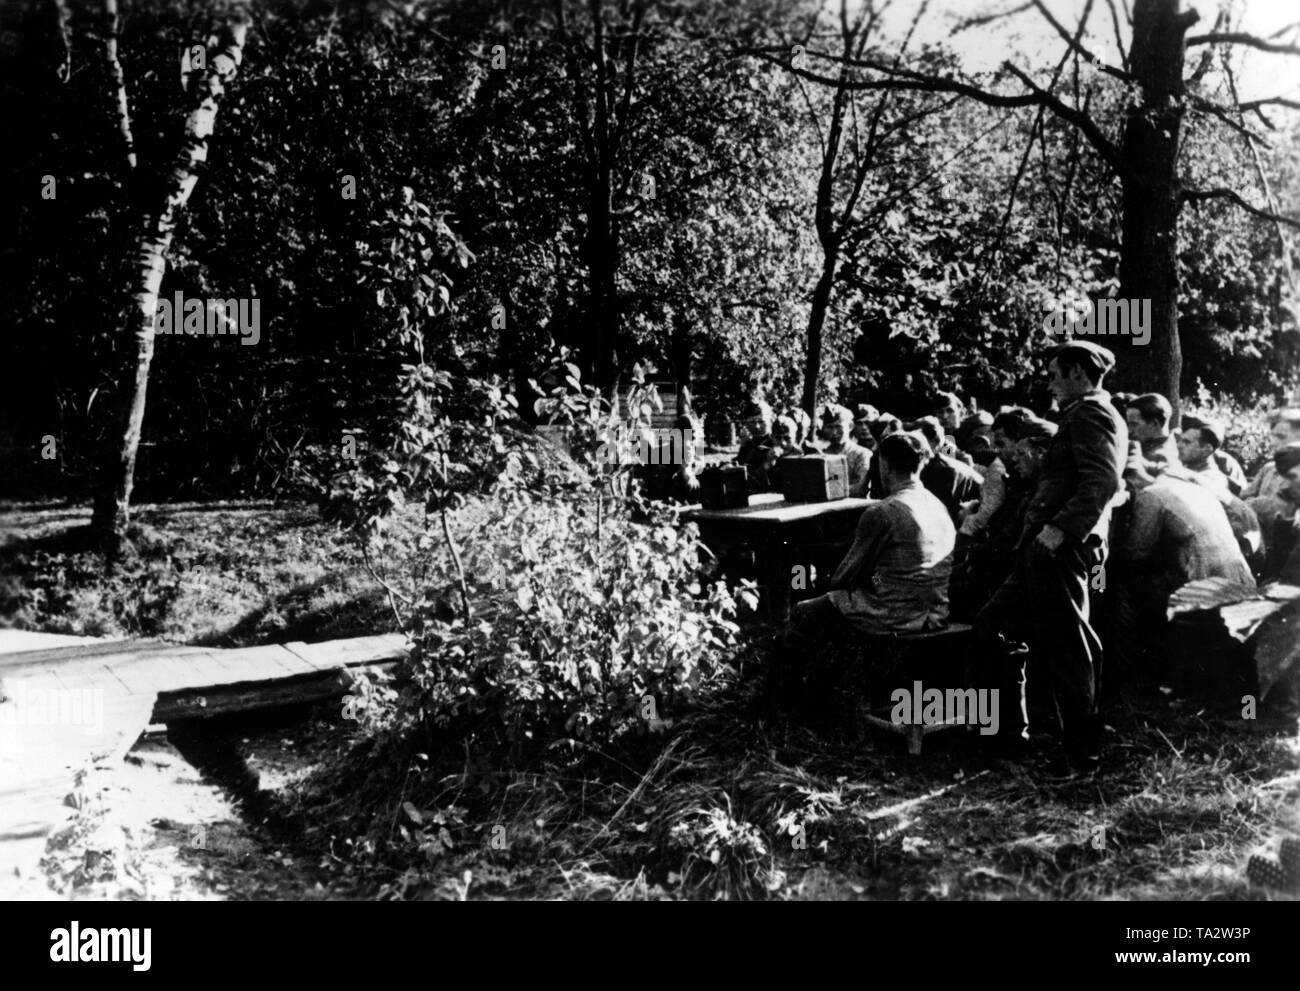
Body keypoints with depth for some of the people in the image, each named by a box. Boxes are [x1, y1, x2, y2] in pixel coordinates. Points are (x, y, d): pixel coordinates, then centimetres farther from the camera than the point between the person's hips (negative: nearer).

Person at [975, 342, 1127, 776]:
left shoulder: (1091, 413, -8)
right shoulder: (1083, 417, 24)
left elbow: (1104, 483, -22)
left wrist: (1060, 529, -26)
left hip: (1061, 550, -11)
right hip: (1045, 550, 11)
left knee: (1066, 651, -4)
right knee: (992, 625, 14)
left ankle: (1083, 753, 8)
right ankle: (1011, 732, 20)